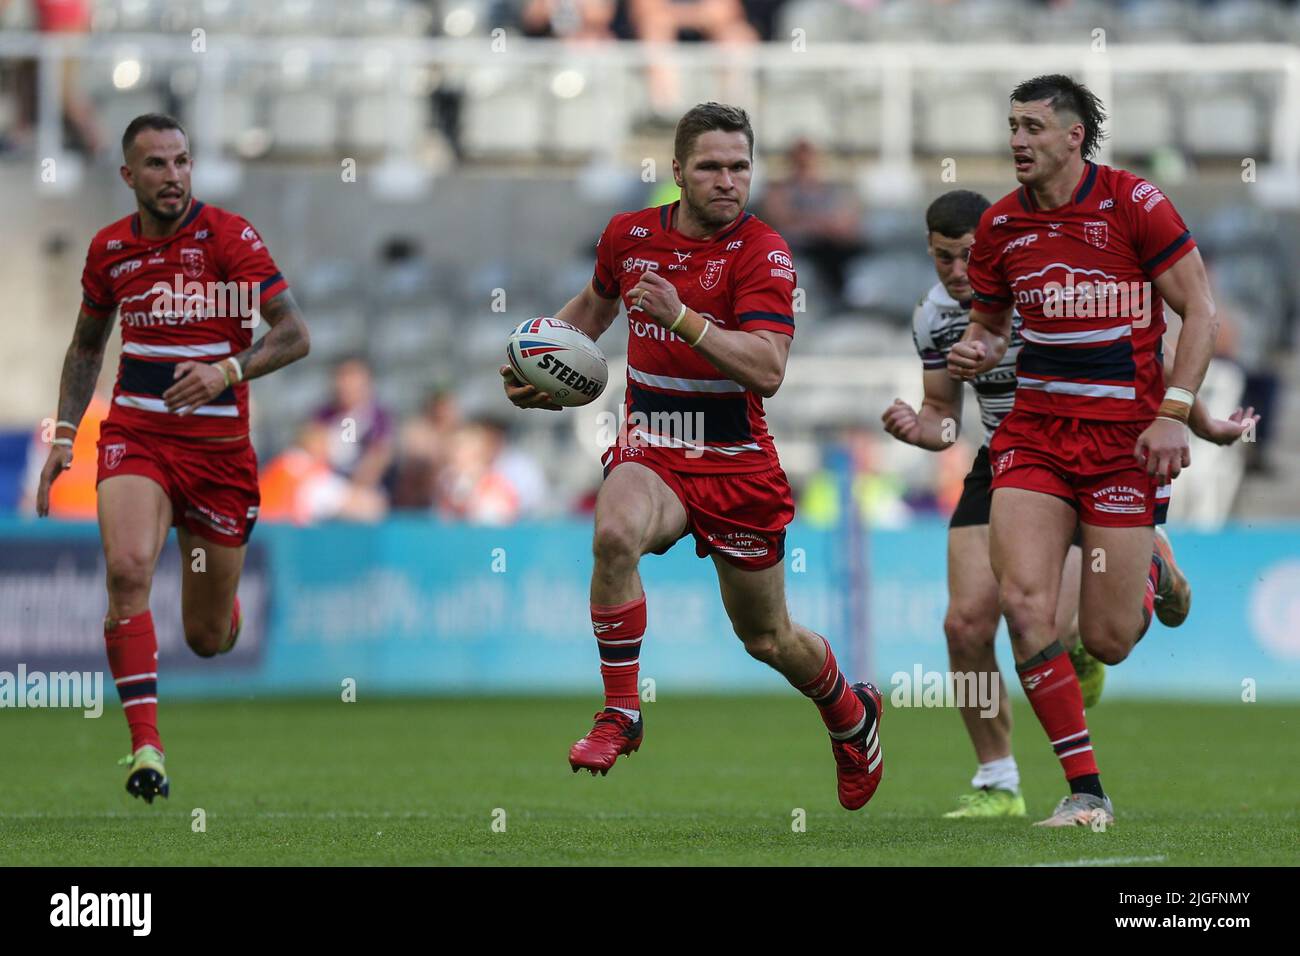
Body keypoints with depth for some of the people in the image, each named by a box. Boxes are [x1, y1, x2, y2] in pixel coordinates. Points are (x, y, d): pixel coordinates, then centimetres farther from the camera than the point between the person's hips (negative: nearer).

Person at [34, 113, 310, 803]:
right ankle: (145, 749, -29)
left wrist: (229, 370, -30)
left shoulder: (227, 235, -8)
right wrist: (64, 434, 10)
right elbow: (87, 344, 20)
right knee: (127, 568, -29)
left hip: (219, 447, -1)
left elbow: (294, 335, -13)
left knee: (208, 639, 6)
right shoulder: (110, 248, 4)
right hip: (135, 436, 1)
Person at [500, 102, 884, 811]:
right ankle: (620, 715, -22)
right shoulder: (629, 235, 0)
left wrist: (684, 318, -35)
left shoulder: (762, 252, -14)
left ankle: (851, 716, 44)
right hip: (649, 452, 2)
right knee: (615, 533, -34)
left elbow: (768, 370, -26)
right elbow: (595, 302, 24)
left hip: (736, 465, -2)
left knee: (767, 637, 11)